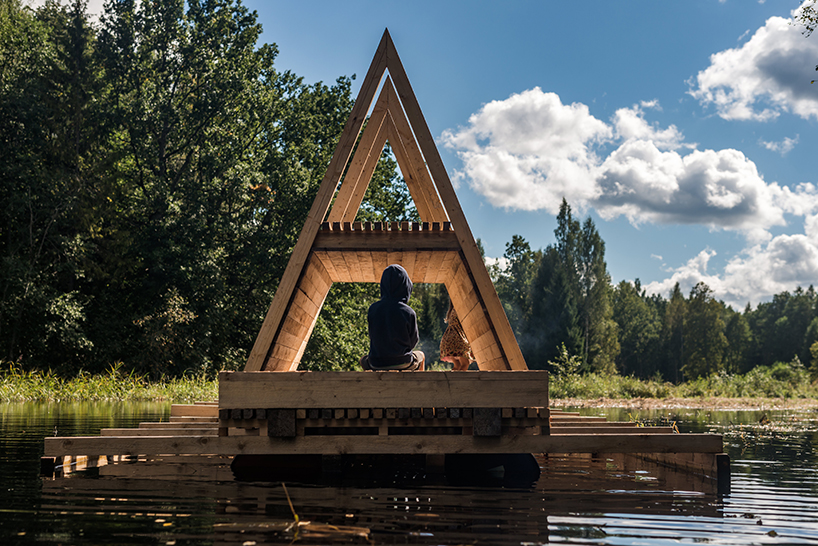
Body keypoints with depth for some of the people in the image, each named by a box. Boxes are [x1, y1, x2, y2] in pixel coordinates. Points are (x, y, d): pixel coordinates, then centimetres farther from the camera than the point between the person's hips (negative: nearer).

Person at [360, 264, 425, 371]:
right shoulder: (408, 312, -17)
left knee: (364, 360, 39)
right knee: (421, 356, 35)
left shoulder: (373, 309, -12)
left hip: (376, 364, 1)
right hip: (403, 362, -1)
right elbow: (413, 341, -3)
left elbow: (373, 338, 1)